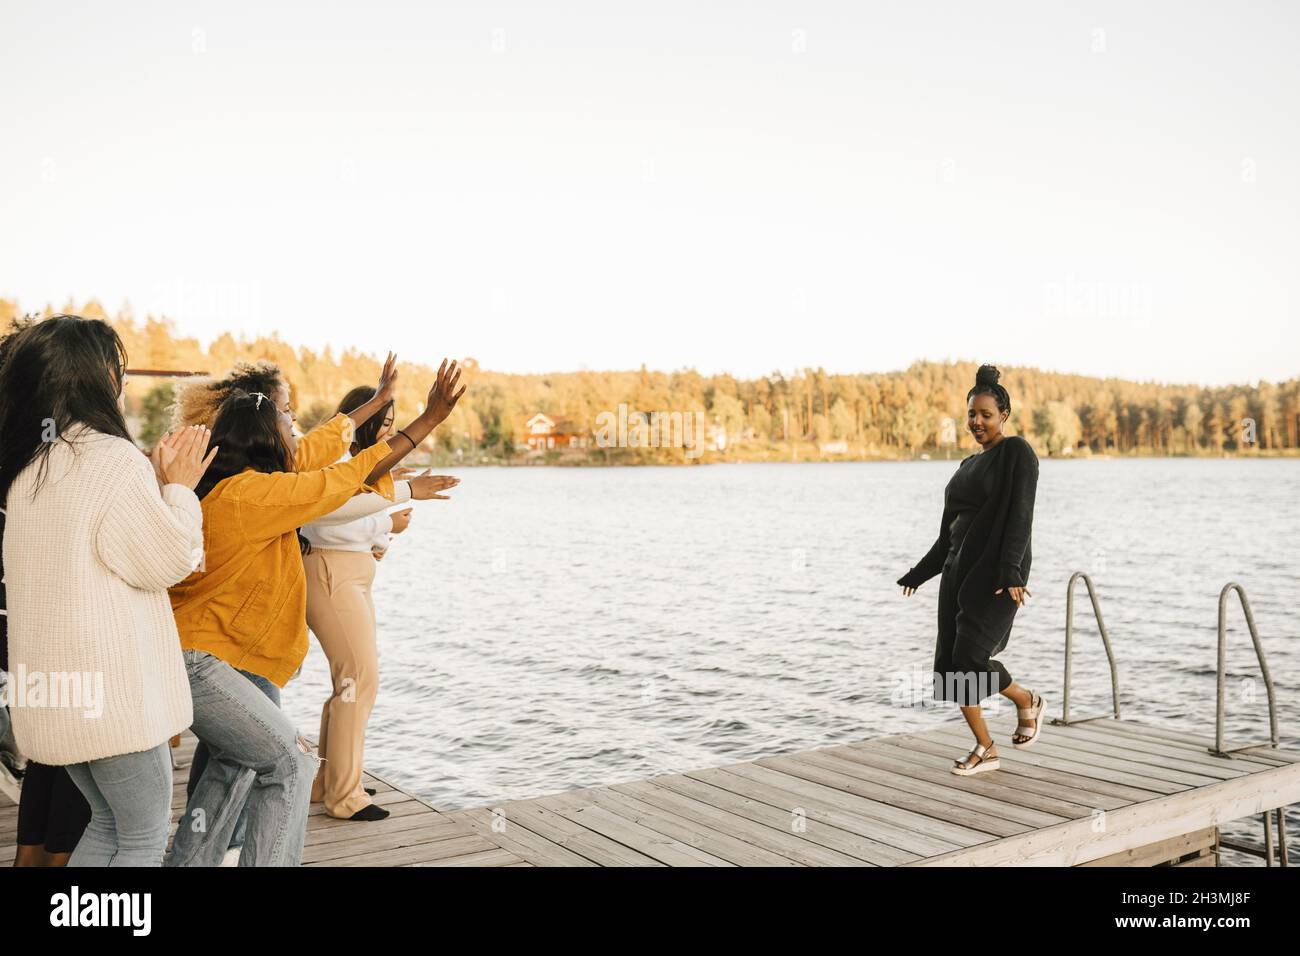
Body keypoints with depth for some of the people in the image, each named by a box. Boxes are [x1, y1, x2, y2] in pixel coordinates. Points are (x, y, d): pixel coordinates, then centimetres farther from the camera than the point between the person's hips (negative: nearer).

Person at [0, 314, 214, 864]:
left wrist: (154, 480, 14)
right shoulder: (111, 458, -17)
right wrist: (178, 486, 0)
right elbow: (170, 560, -12)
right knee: (145, 838, 5)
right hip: (109, 686, -8)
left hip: (56, 687, 8)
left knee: (109, 825, 22)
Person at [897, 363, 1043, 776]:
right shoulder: (968, 466, 18)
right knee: (950, 663, 1)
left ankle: (1027, 701, 14)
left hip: (997, 573, -8)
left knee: (969, 659, -16)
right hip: (961, 569, 8)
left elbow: (1020, 513, -17)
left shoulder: (1017, 451, -7)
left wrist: (1010, 571, -28)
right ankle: (985, 750, 14)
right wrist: (921, 572, 20)